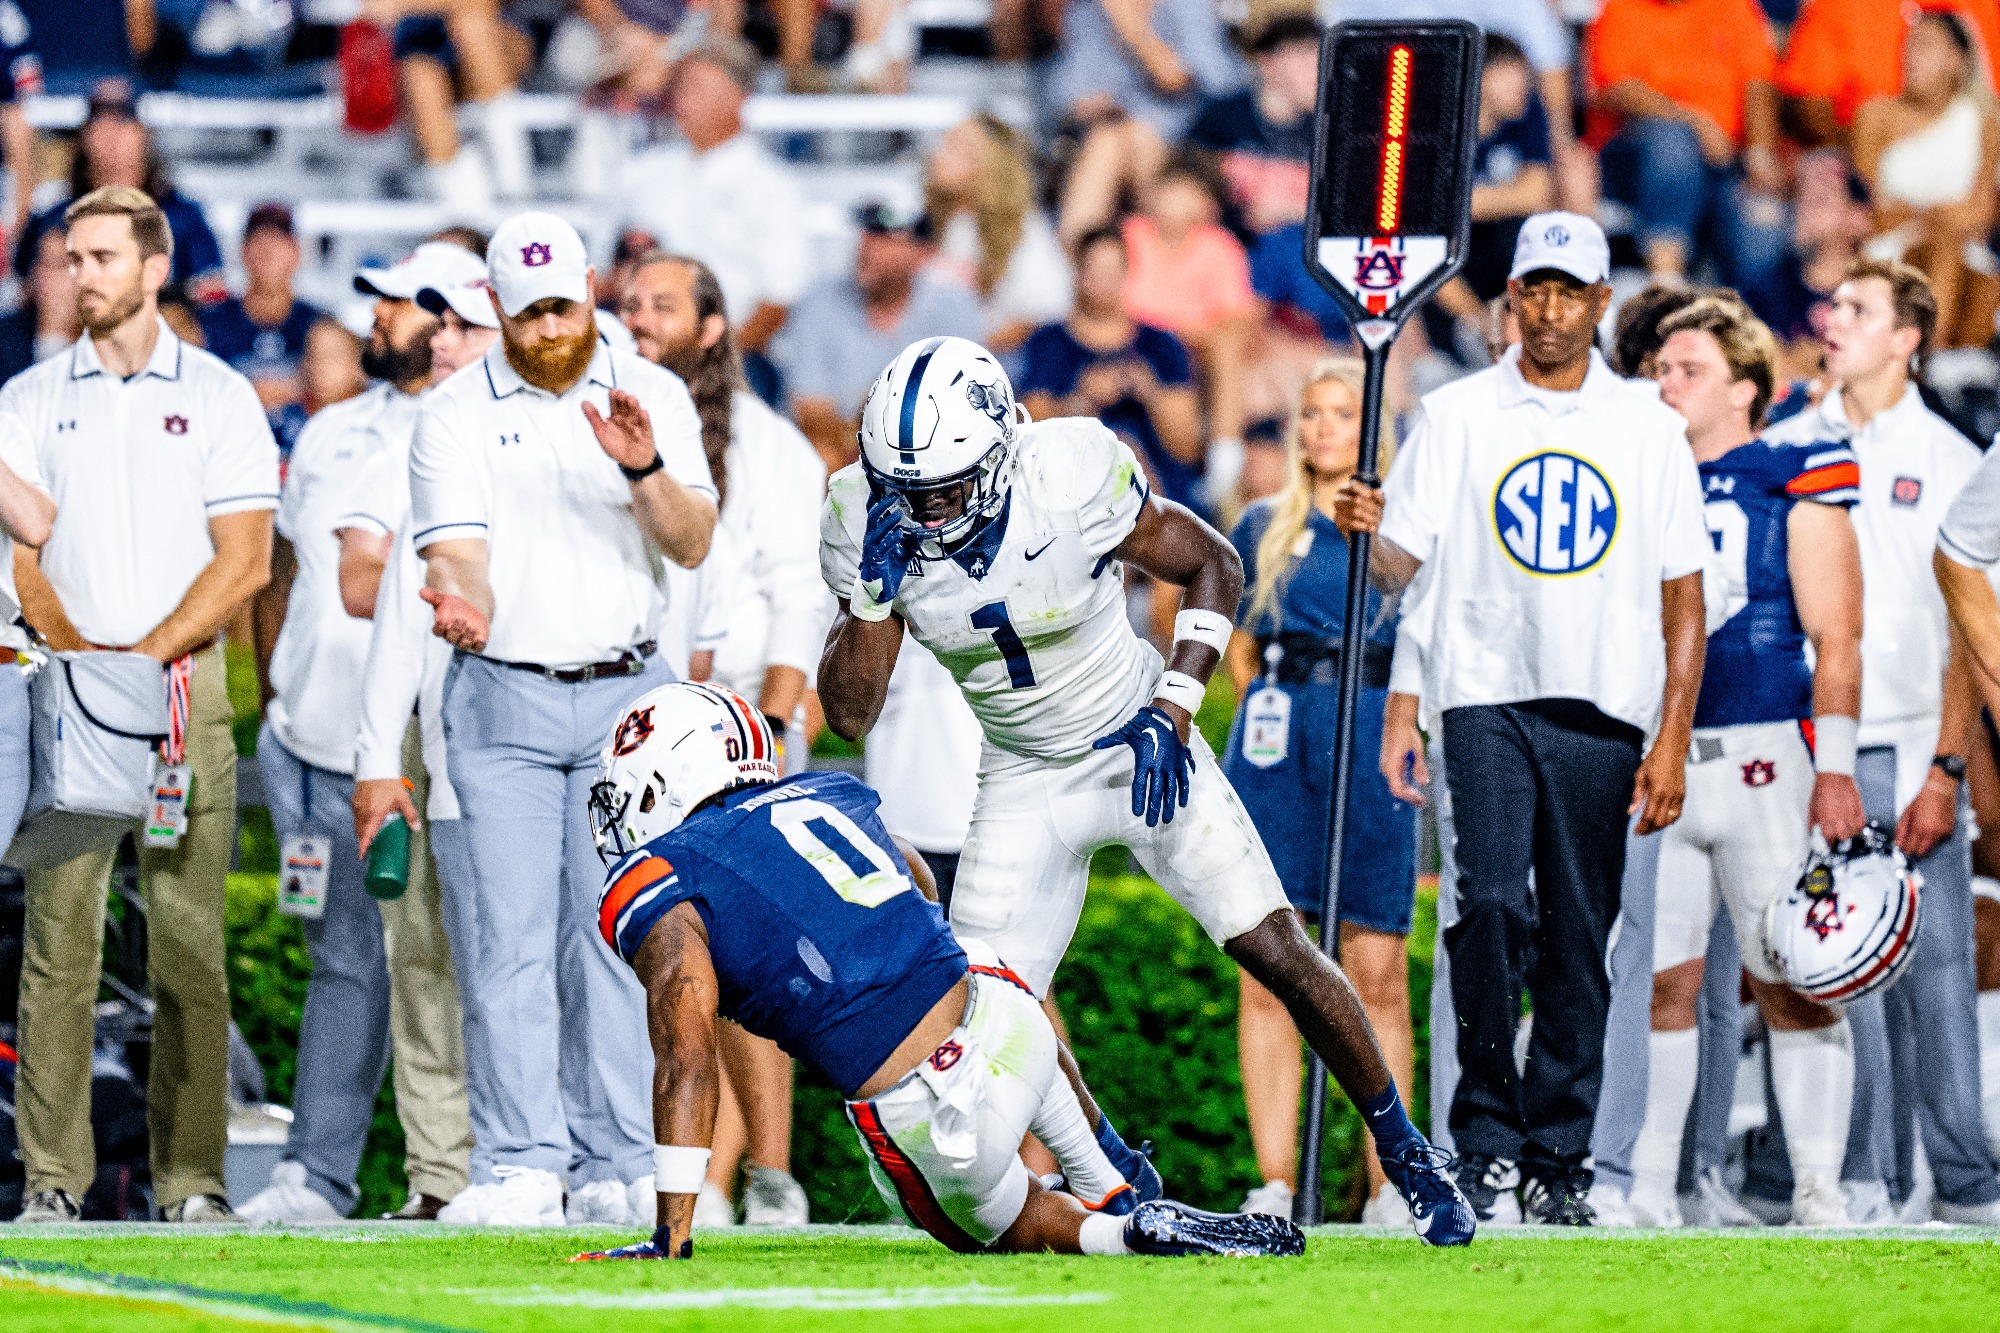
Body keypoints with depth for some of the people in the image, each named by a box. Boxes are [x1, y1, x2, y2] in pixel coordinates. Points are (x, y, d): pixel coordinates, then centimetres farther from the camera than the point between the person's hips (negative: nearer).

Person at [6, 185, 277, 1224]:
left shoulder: (217, 397, 7)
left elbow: (243, 561, 1)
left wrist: (146, 655, -10)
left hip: (185, 681, -1)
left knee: (189, 939, -4)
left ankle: (190, 1178, -2)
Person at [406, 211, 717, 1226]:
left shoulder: (653, 397, 6)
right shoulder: (455, 415, 2)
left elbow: (692, 546, -3)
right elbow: (459, 552, -8)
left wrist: (643, 468, -21)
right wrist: (461, 606, -31)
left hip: (626, 694, 1)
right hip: (502, 699, -1)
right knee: (513, 933, -7)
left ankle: (614, 1167, 3)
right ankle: (524, 1166, -8)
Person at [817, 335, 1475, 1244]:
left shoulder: (1073, 474, -26)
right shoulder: (865, 519, -18)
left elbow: (1212, 567, -9)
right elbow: (849, 714, -15)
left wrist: (1175, 709, -18)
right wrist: (875, 590, -29)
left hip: (1140, 750, -3)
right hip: (1025, 783, 3)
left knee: (1278, 954, -8)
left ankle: (1405, 1152, 12)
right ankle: (1117, 1178, 19)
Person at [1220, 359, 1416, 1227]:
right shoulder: (1264, 530, 15)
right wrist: (1276, 715, 9)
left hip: (1376, 743, -2)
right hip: (1278, 745, 2)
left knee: (1376, 970, -4)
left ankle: (1387, 1181, -1)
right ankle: (1274, 1181, -4)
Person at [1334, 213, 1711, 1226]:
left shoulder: (1648, 428, 9)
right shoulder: (1458, 416, 7)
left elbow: (1682, 598, 9)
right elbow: (1399, 564, 2)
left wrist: (1672, 739, 1)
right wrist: (1369, 531, -21)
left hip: (1604, 715, 1)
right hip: (1488, 696, -1)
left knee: (1578, 946, 2)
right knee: (1493, 904, -17)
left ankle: (1557, 1159, 9)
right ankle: (1484, 1136, -8)